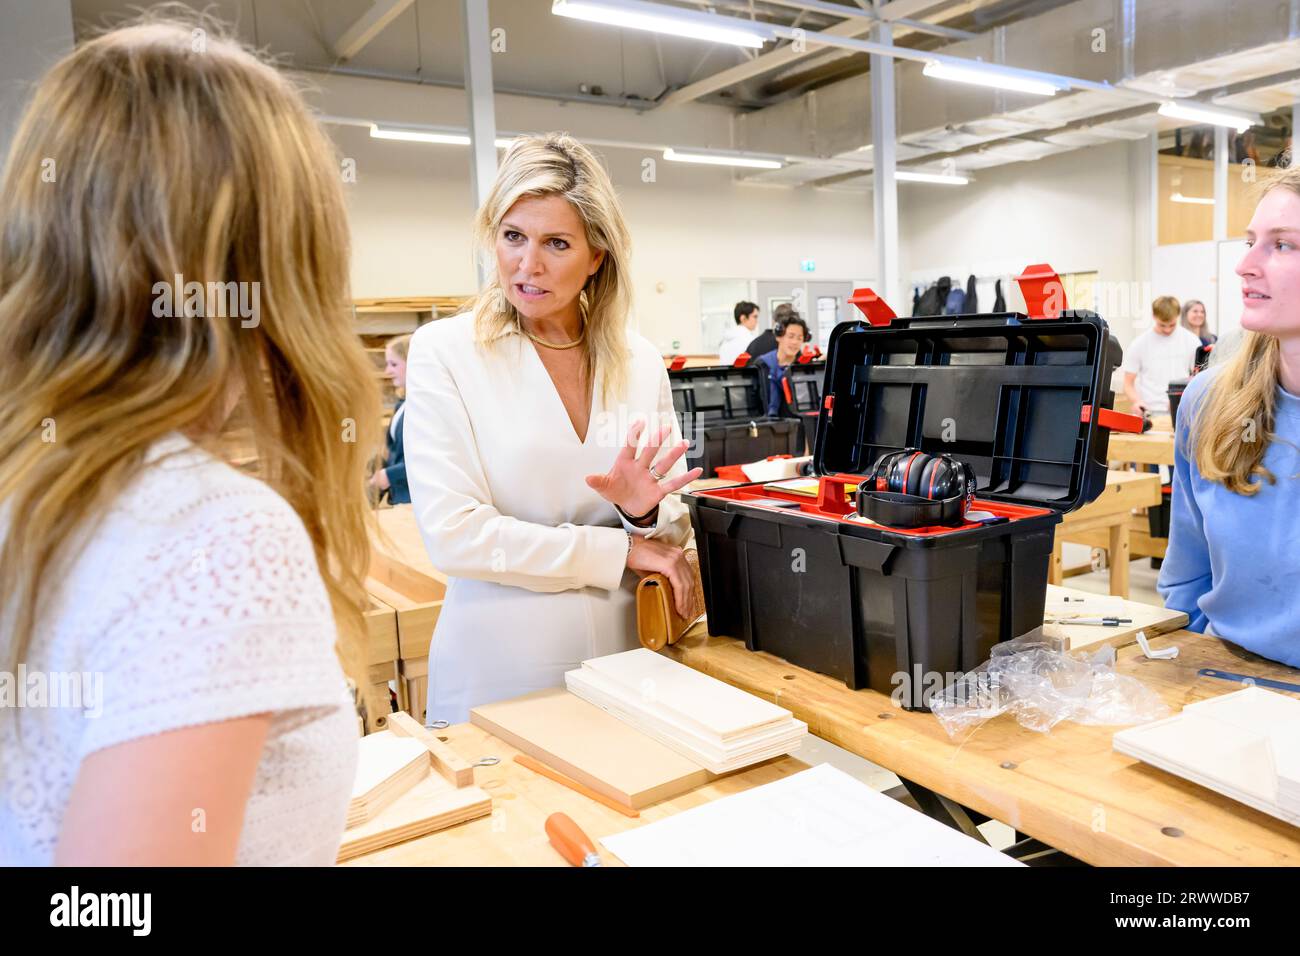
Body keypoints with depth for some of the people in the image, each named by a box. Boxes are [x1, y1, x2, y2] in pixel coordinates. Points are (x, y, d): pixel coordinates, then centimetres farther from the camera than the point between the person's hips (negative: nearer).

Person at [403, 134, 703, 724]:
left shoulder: (642, 363, 2)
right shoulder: (444, 351, -9)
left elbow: (674, 533, 7)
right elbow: (452, 534, -18)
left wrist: (646, 513, -16)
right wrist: (619, 553, -14)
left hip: (621, 662, 4)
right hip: (498, 675, -3)